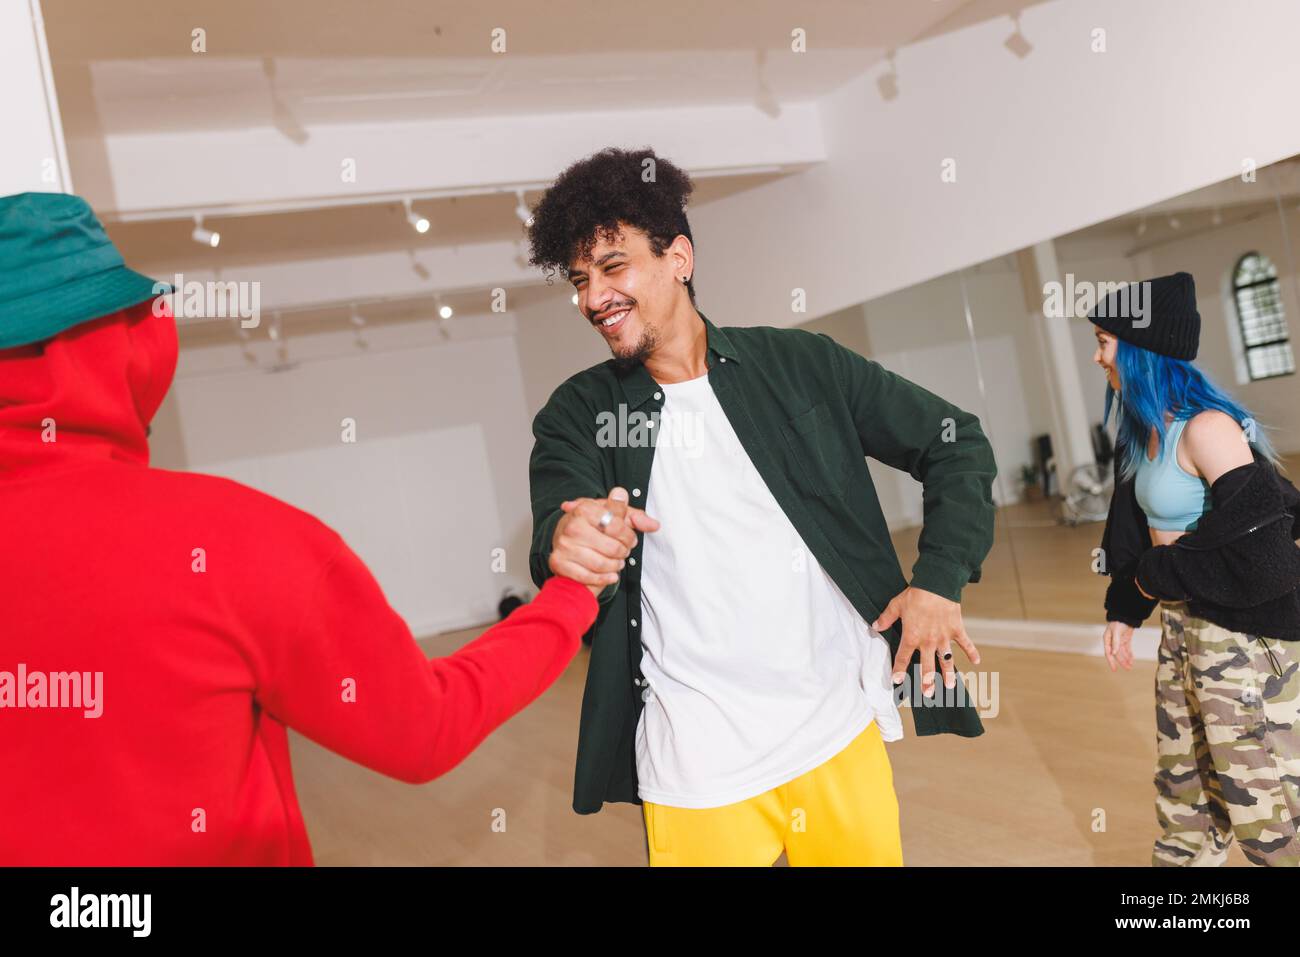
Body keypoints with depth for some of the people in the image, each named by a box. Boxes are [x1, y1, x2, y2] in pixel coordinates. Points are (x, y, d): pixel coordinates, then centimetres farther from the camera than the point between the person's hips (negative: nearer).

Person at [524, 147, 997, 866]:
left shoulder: (798, 366, -1)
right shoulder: (577, 416, 0)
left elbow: (957, 444, 6)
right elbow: (556, 530, -16)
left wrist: (940, 581, -5)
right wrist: (568, 546, -39)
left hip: (842, 736, 1)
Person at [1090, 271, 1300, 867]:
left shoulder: (1206, 429, -21)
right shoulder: (1147, 431, 7)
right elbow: (1137, 530, 14)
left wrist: (1157, 574, -13)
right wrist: (1123, 608, 9)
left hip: (1244, 637, -9)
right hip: (1184, 627, 9)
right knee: (1183, 794, 19)